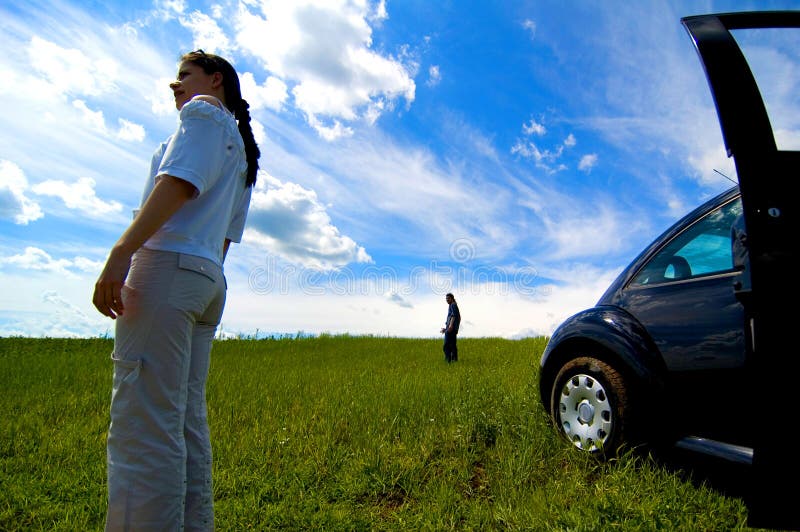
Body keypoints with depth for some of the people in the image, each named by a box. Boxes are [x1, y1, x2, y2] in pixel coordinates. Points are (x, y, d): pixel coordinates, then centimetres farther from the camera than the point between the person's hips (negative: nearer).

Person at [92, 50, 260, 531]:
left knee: (142, 425, -12)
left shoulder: (204, 111, 7)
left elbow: (180, 180, -12)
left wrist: (121, 251, -20)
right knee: (187, 424, 7)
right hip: (207, 280, 9)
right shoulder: (242, 152, 31)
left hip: (168, 264, -9)